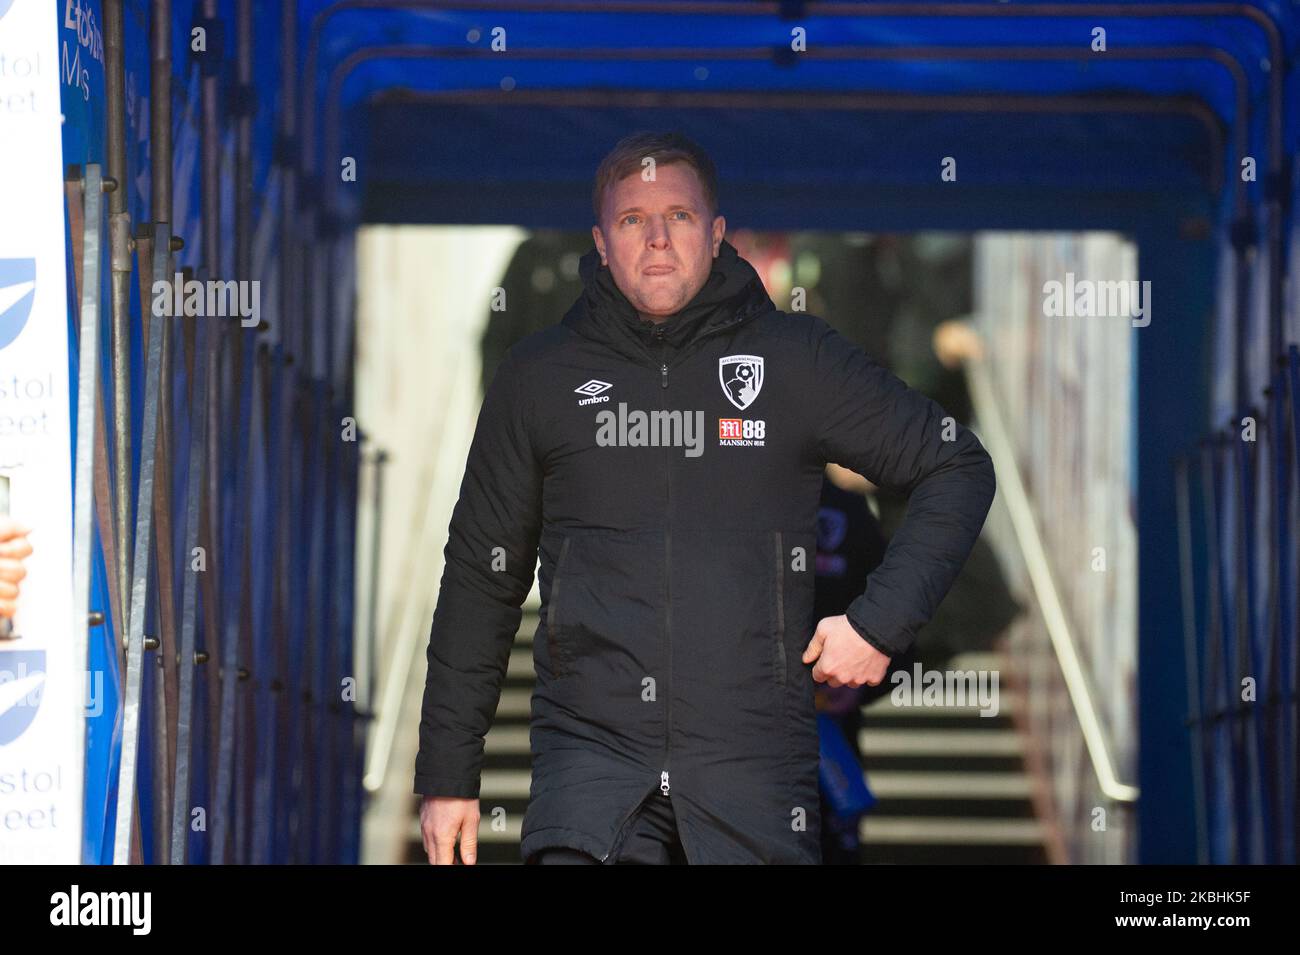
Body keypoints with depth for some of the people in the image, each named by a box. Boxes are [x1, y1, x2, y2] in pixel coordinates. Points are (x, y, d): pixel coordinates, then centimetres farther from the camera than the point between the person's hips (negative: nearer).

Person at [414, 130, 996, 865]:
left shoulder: (797, 361, 6)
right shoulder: (539, 377, 10)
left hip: (753, 755, 0)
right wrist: (448, 773, 14)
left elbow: (959, 470, 12)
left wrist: (880, 623, 0)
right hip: (591, 743, 0)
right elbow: (482, 577, 16)